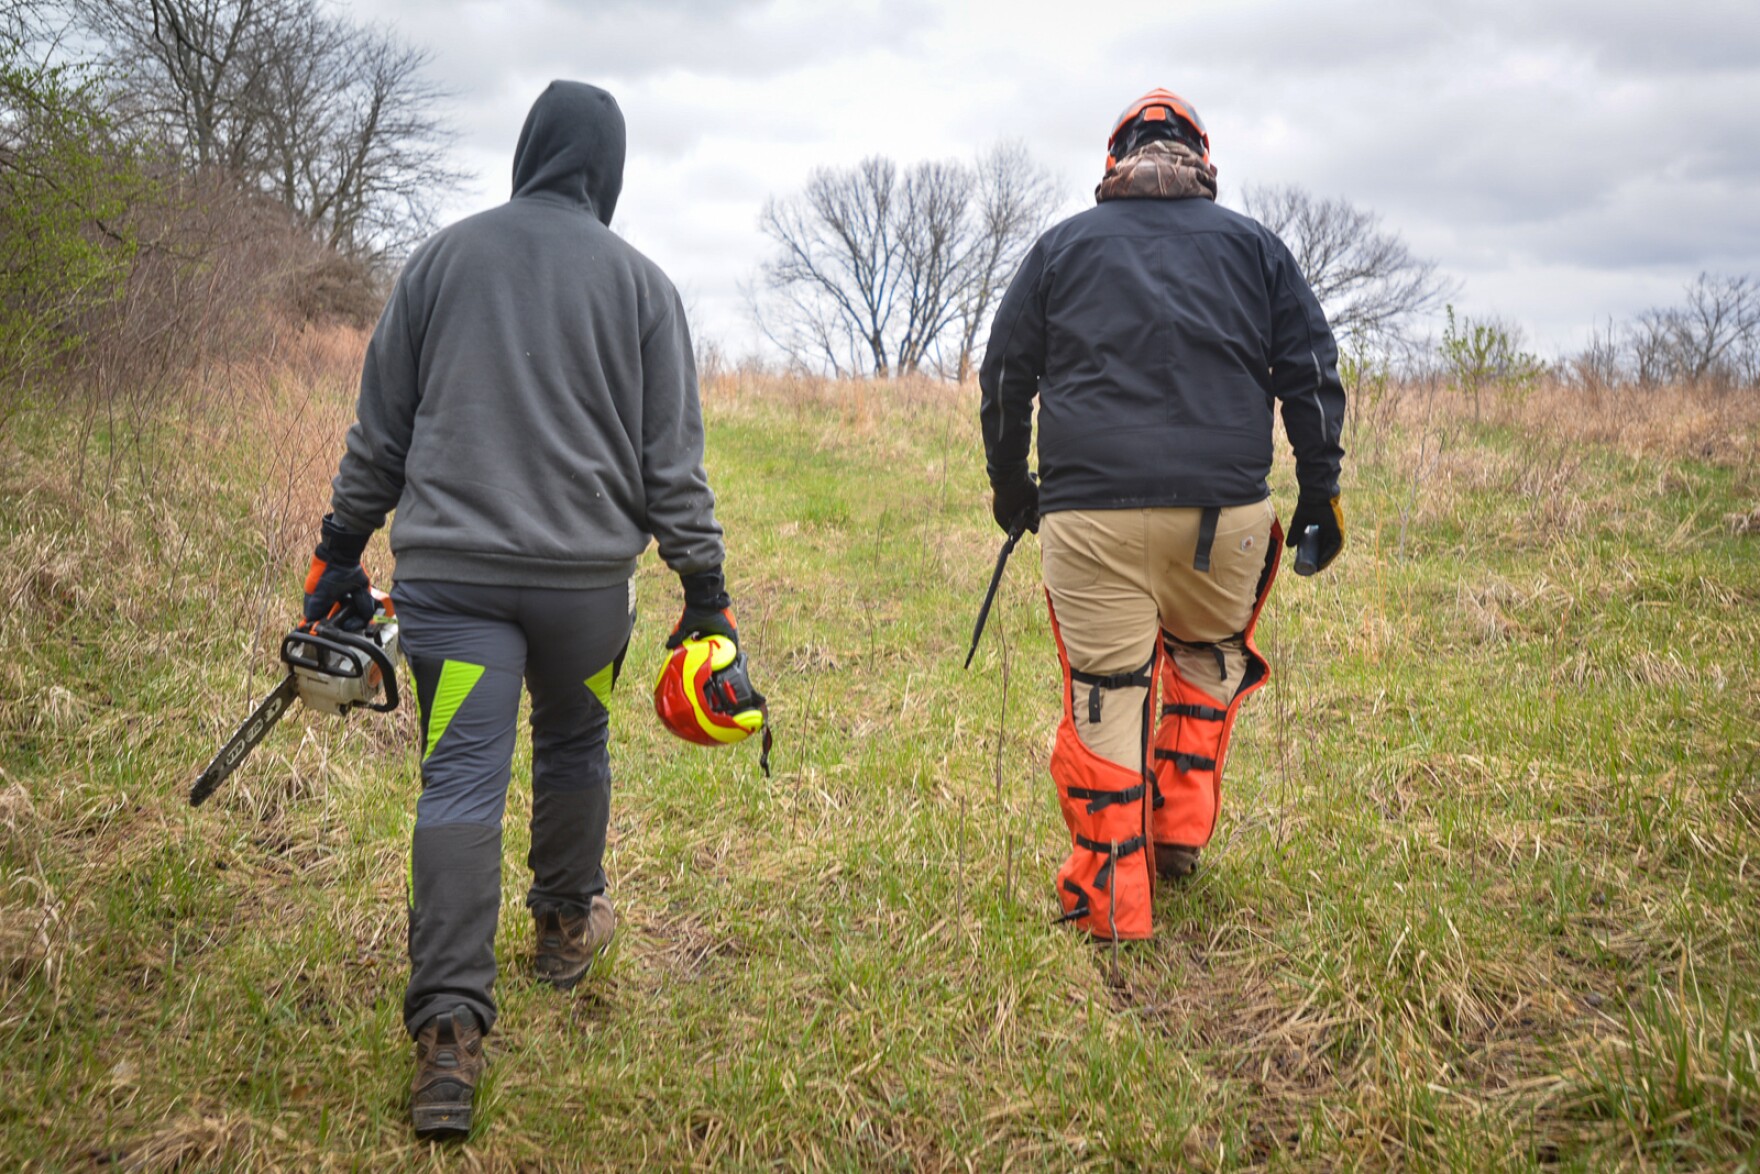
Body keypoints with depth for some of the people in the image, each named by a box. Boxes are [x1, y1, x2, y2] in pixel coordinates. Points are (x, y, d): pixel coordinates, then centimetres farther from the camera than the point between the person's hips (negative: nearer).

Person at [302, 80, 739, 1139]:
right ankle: (570, 924, 40)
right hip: (586, 572, 0)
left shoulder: (441, 259, 5)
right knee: (575, 745, 21)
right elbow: (673, 456, -1)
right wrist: (705, 589, 5)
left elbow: (380, 429, 9)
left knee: (462, 778, -4)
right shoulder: (640, 282, 1)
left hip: (450, 570, 0)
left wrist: (341, 550, 18)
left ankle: (449, 1024, -13)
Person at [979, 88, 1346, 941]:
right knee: (1208, 651, 25)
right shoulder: (1253, 245, 14)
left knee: (1104, 692, 3)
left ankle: (1108, 895, 6)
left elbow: (1003, 374, 15)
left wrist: (1008, 486, 26)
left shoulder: (1062, 245, 13)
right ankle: (1181, 829, 22)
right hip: (1224, 512, 1)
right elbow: (1310, 373, 11)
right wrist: (1320, 491, 17)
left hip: (1090, 511, -1)